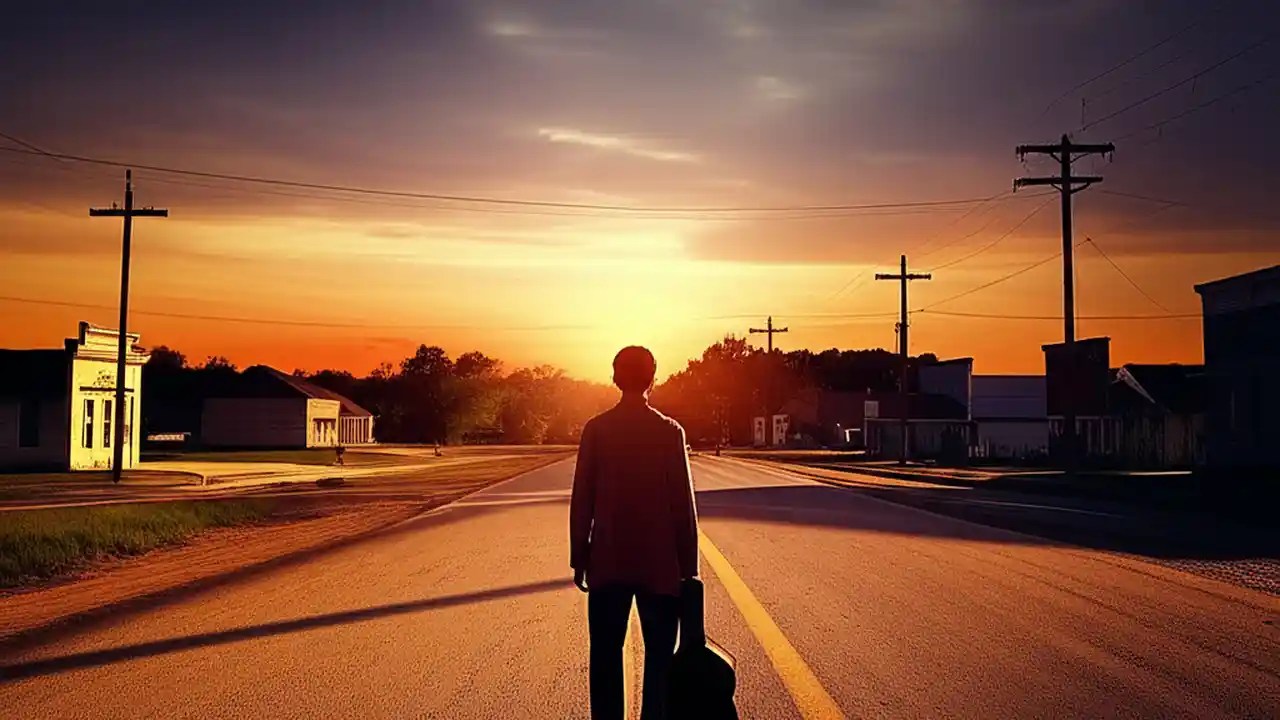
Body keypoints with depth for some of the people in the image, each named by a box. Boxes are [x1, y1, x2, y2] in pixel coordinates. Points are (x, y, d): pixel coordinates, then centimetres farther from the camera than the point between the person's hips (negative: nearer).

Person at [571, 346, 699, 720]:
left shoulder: (596, 429, -1)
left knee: (606, 657, 7)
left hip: (607, 563, 1)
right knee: (660, 655, 6)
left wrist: (579, 558, 8)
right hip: (660, 564, -1)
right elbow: (683, 504, -4)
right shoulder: (670, 431, -4)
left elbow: (581, 500, 0)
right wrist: (689, 565, 3)